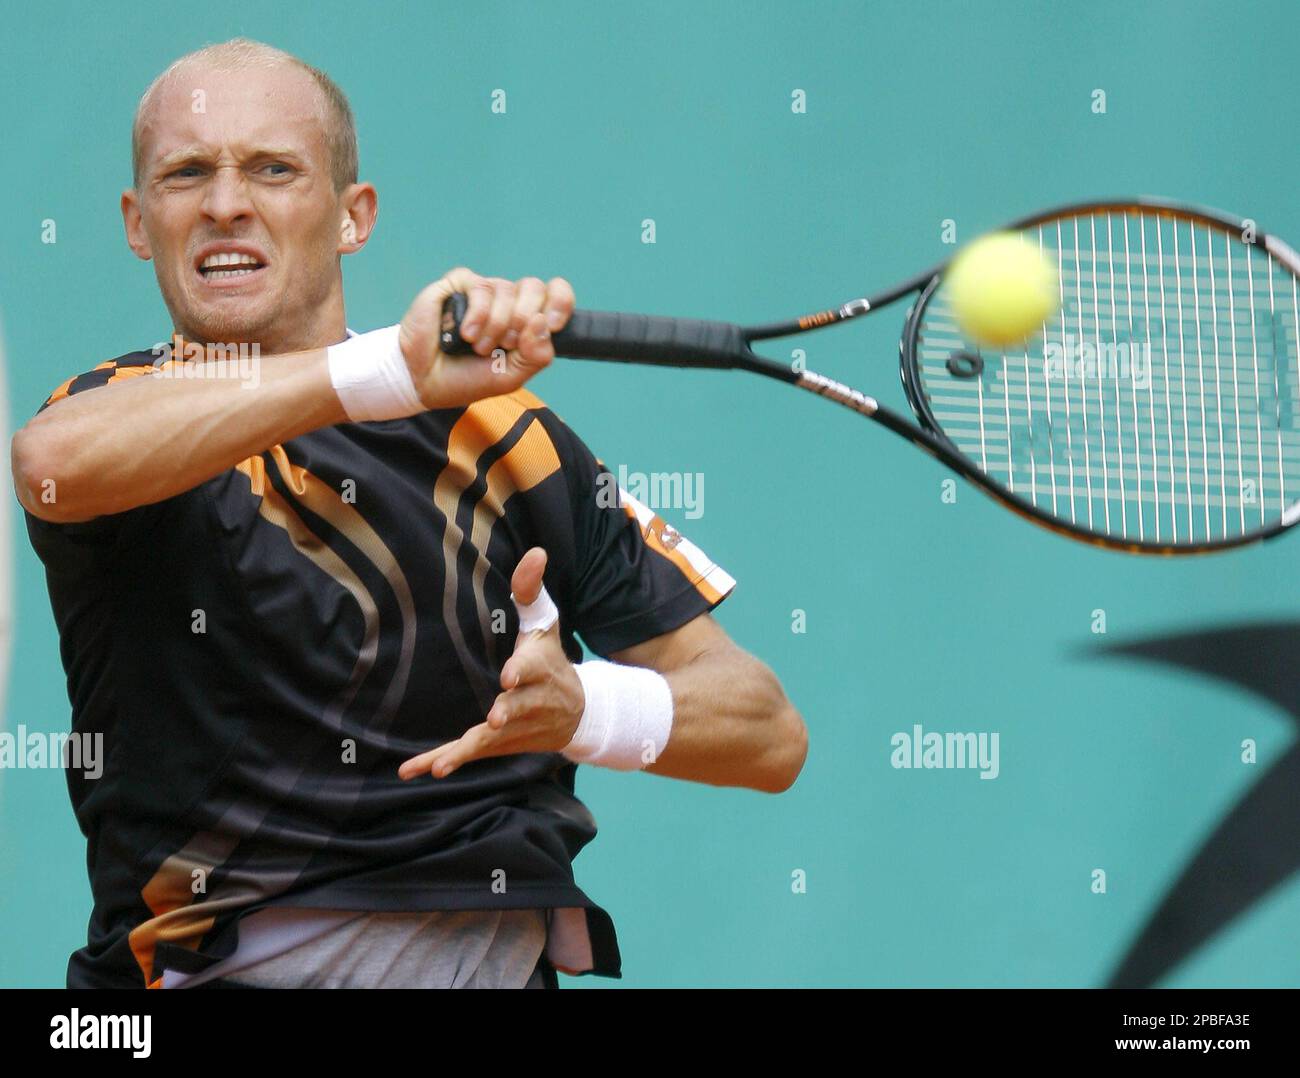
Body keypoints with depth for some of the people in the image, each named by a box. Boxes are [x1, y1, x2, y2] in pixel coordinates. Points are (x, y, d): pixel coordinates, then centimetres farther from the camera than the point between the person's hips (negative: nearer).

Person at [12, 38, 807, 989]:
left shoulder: (492, 428, 8)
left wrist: (586, 709, -16)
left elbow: (772, 735, 5)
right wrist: (390, 372, -28)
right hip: (202, 971, 1)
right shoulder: (122, 407, 7)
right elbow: (52, 462, -22)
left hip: (495, 954, -1)